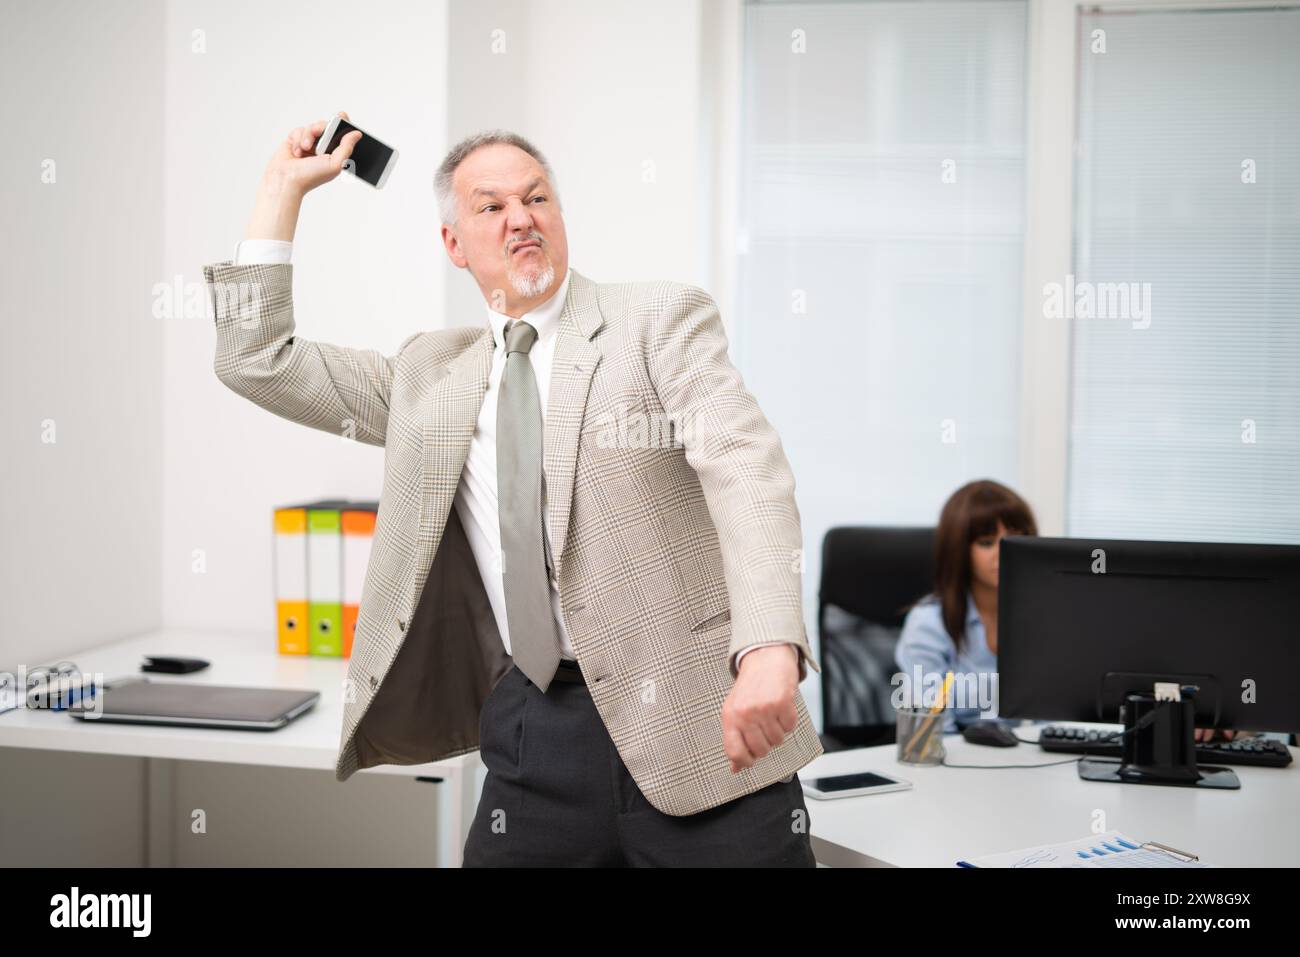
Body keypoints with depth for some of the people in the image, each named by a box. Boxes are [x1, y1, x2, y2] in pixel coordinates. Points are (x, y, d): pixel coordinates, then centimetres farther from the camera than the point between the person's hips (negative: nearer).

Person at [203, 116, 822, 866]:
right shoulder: (430, 375, 15)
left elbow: (746, 467, -13)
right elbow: (259, 362, 16)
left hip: (696, 719, -3)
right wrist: (285, 187, 15)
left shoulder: (660, 319, 1)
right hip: (534, 731, 4)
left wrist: (769, 648, -30)